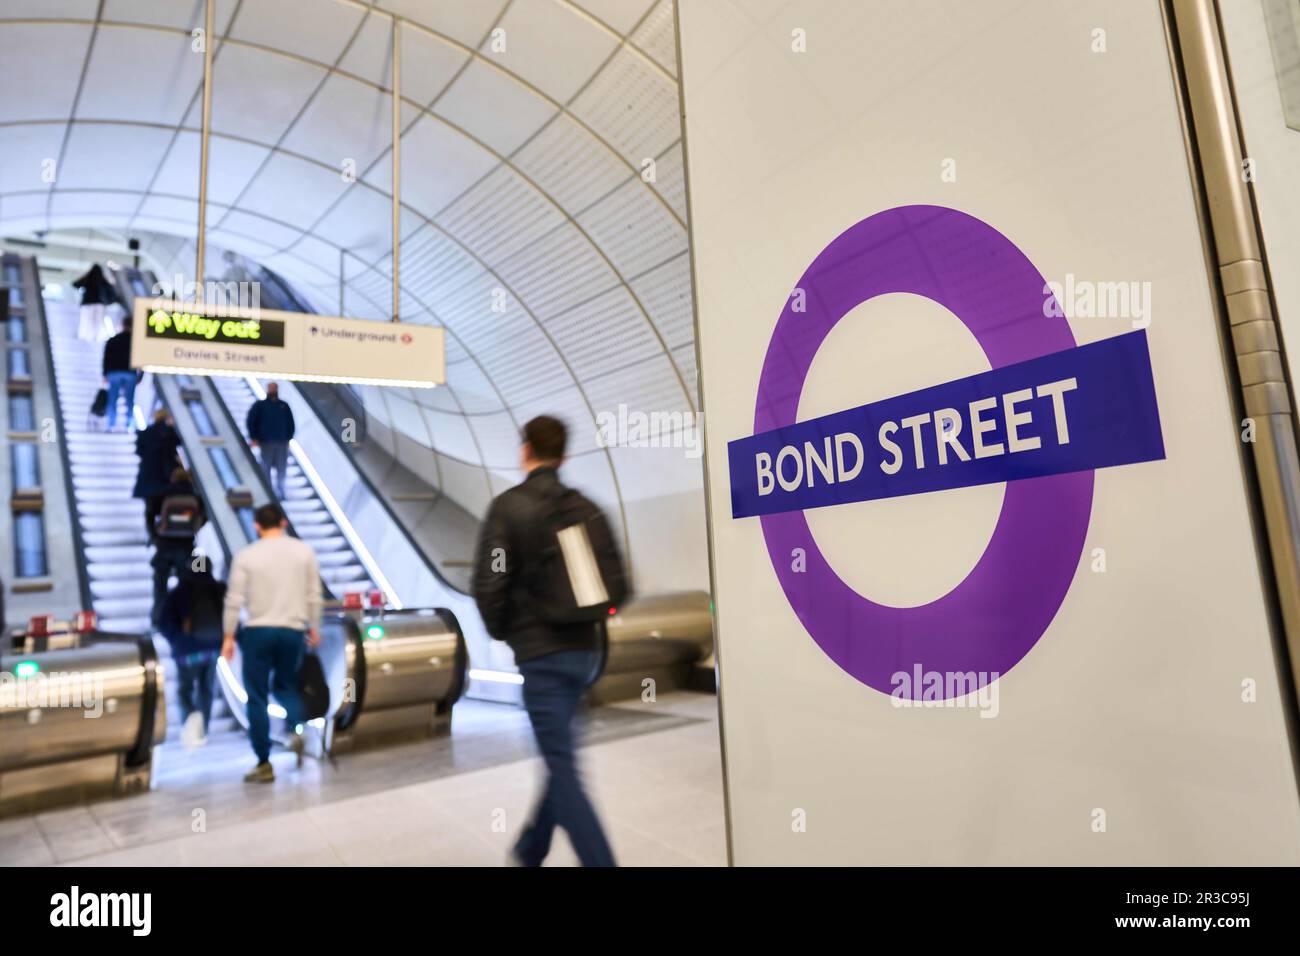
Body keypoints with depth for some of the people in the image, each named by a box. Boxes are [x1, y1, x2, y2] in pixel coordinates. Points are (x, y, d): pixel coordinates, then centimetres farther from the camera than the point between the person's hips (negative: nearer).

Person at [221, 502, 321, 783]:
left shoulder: (246, 555, -2)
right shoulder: (304, 551, 2)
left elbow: (234, 600, -3)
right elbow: (313, 595, 3)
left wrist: (228, 636, 5)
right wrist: (313, 627, 15)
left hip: (257, 631, -2)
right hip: (293, 631, 2)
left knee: (257, 698, 7)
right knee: (285, 684, 22)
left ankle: (264, 764, 8)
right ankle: (296, 729, -5)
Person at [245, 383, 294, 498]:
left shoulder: (284, 406, 13)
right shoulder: (260, 405, 6)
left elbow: (290, 423, 17)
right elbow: (251, 422, 4)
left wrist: (288, 438, 8)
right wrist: (254, 438, -3)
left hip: (282, 442, 2)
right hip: (266, 442, -2)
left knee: (281, 468, 0)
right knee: (266, 468, -1)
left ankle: (280, 492, 8)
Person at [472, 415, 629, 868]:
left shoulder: (508, 506, -9)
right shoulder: (586, 508, 5)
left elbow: (489, 583, -15)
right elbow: (617, 585, 3)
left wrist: (501, 631, 3)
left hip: (540, 652, -6)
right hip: (584, 650, 6)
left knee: (563, 768, 0)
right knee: (559, 756, 22)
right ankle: (530, 851, 39)